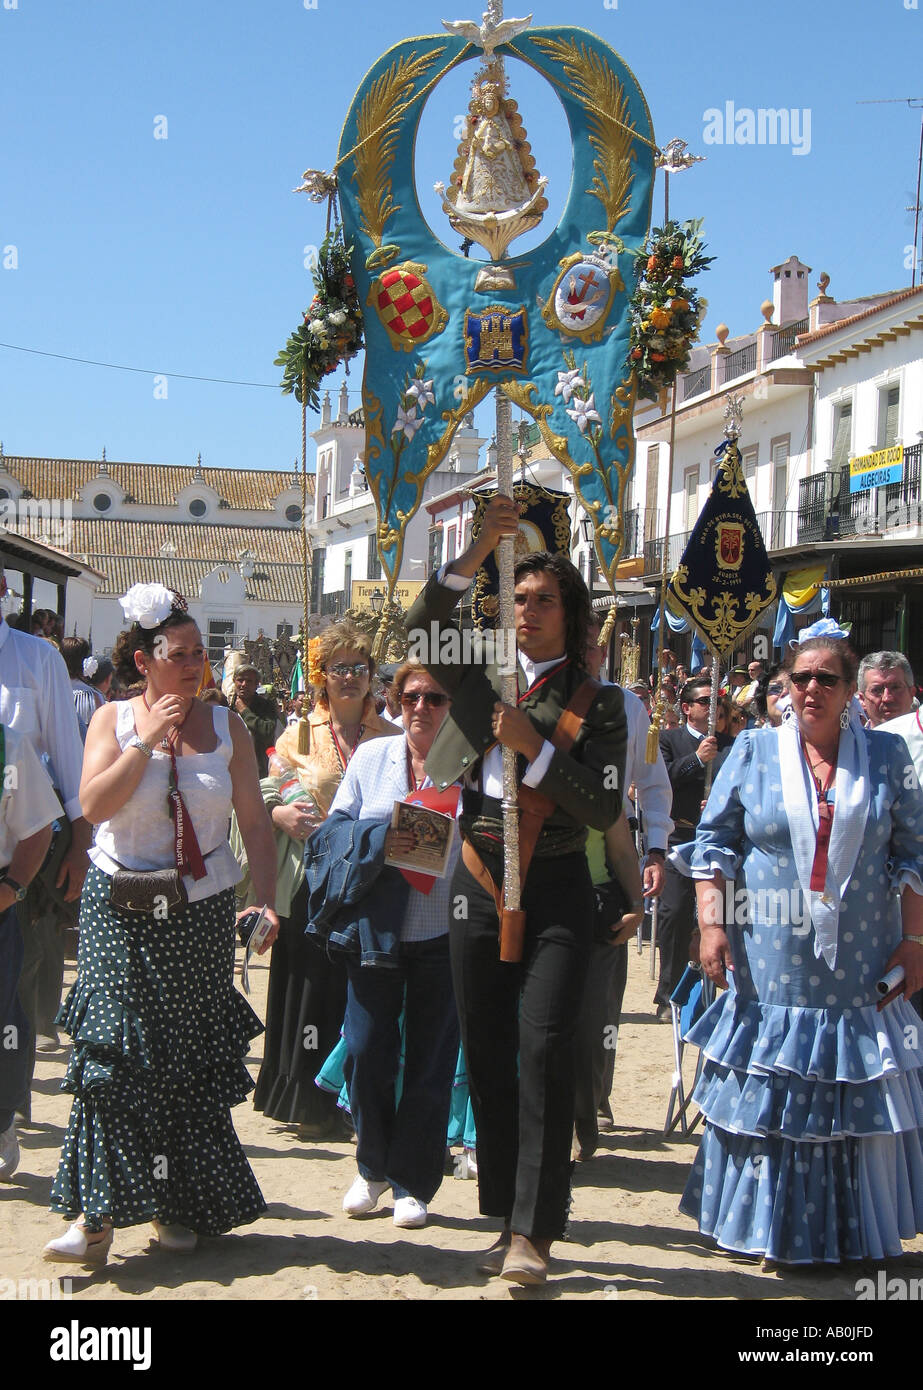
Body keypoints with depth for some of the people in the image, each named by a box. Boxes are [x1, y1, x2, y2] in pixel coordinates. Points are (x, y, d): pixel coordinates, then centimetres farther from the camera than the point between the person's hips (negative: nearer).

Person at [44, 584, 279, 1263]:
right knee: (112, 1054, -7)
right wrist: (147, 740, -17)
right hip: (121, 912, -1)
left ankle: (178, 1205, 18)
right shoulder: (114, 720, 2)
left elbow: (255, 821, 2)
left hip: (202, 913, 1)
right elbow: (95, 803, -13)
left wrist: (267, 899, -9)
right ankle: (97, 1211, -3)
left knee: (191, 1061, 6)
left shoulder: (227, 727, 4)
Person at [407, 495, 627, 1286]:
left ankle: (532, 1230, -8)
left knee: (544, 1050, -13)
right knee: (487, 1056, 7)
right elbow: (423, 631, -7)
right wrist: (477, 552, -16)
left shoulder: (599, 702, 2)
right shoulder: (485, 680, 10)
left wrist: (535, 747, -15)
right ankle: (508, 1217, 19)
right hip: (480, 882, 3)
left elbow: (604, 808, -7)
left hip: (554, 890, -3)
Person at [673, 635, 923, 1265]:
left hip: (860, 974, 1)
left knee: (859, 1107, 6)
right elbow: (714, 843, 4)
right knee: (766, 1101, 4)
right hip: (770, 967, -1)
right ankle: (772, 1229, 18)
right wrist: (712, 922, -6)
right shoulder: (754, 751, 3)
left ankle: (854, 1232, 21)